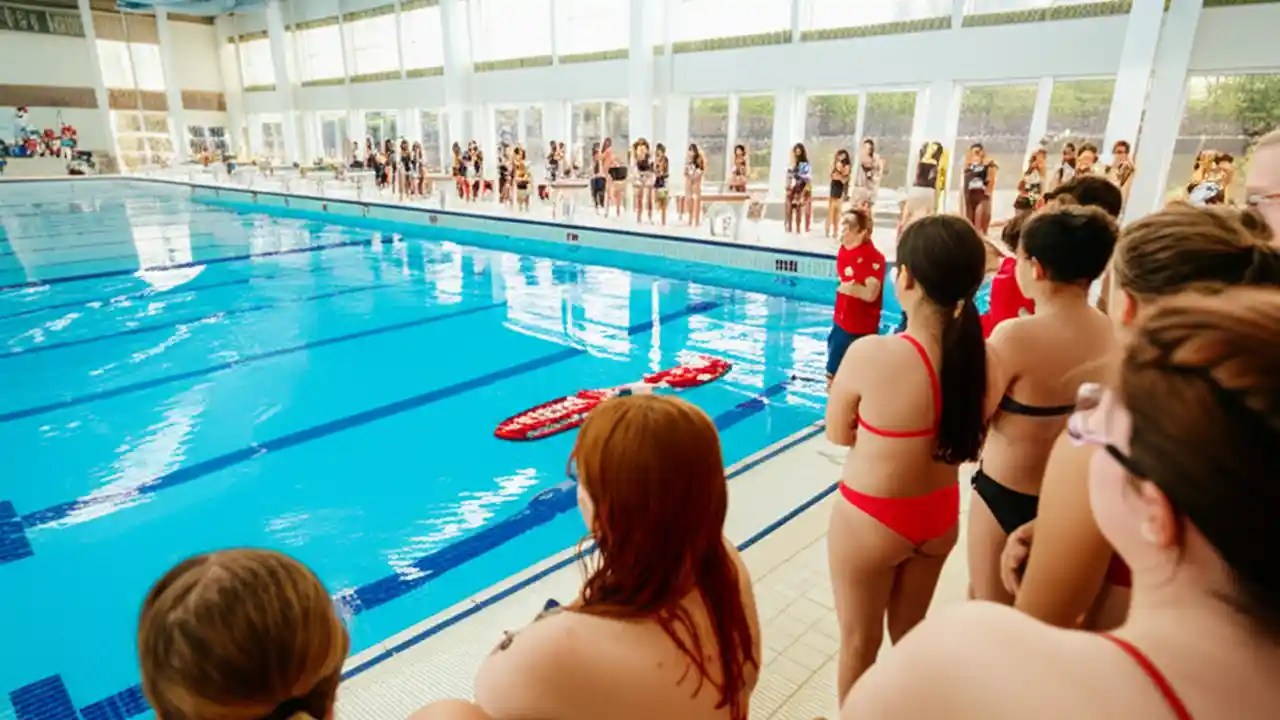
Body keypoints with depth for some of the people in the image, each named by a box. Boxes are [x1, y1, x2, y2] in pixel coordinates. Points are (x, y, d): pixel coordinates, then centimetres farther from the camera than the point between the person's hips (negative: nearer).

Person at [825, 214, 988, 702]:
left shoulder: (871, 354, -28)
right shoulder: (979, 356, -12)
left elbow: (838, 434, -12)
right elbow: (966, 438, 2)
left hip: (871, 520, -5)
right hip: (940, 514, 6)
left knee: (858, 644, 19)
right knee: (908, 634, 29)